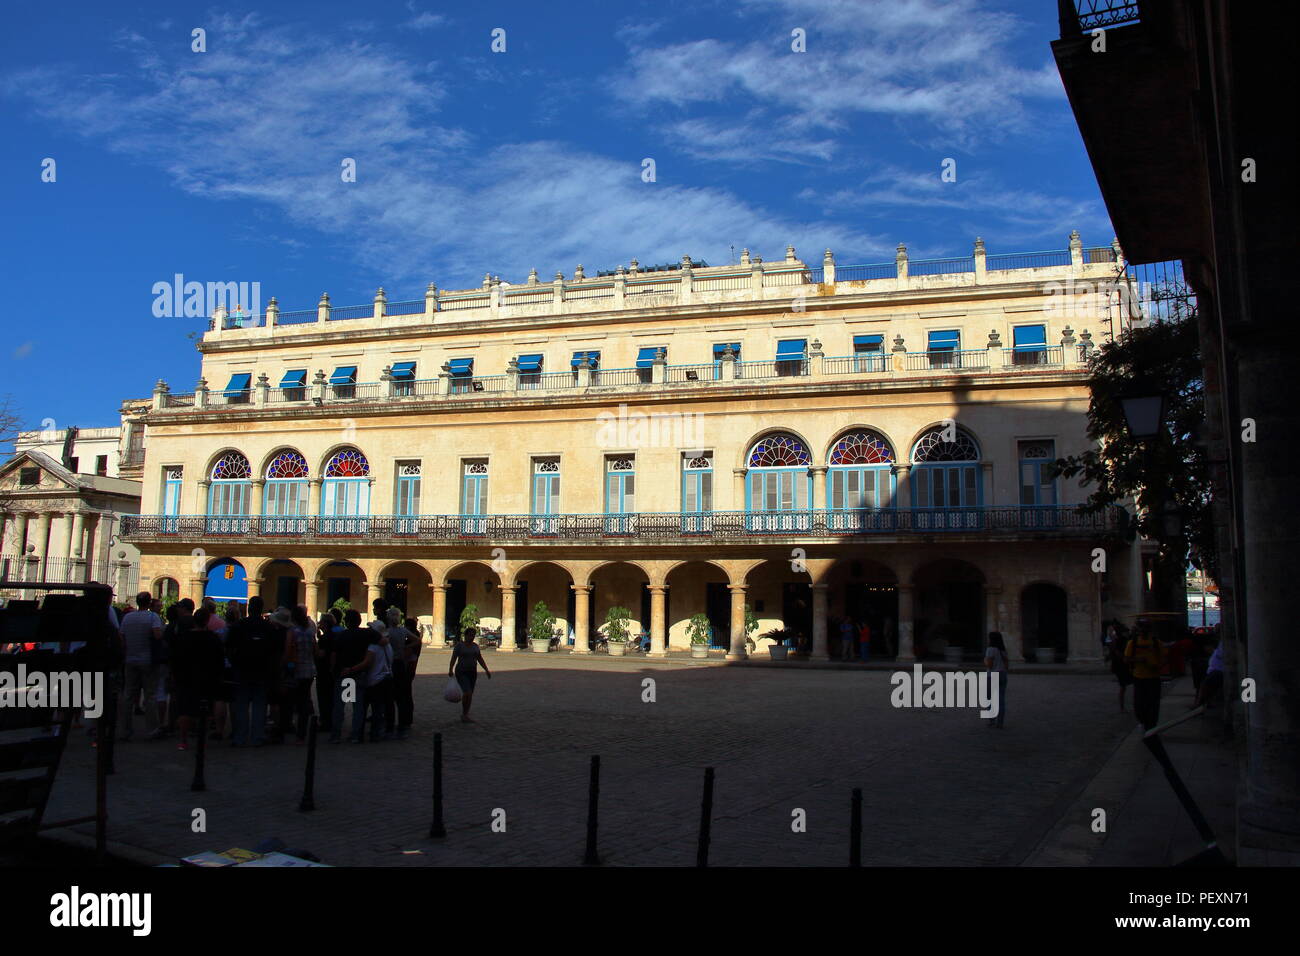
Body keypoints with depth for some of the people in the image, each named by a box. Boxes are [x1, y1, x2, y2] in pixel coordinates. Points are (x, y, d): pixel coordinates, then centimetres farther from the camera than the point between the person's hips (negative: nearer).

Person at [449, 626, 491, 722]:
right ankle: (464, 714, -3)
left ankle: (465, 715, 19)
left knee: (469, 694, 8)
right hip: (461, 673, -6)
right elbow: (453, 659, -13)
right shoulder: (459, 646, -8)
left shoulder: (475, 646, 7)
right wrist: (450, 670, -26)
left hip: (472, 673, 6)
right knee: (467, 692, -17)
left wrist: (486, 670, 0)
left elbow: (480, 660, 10)